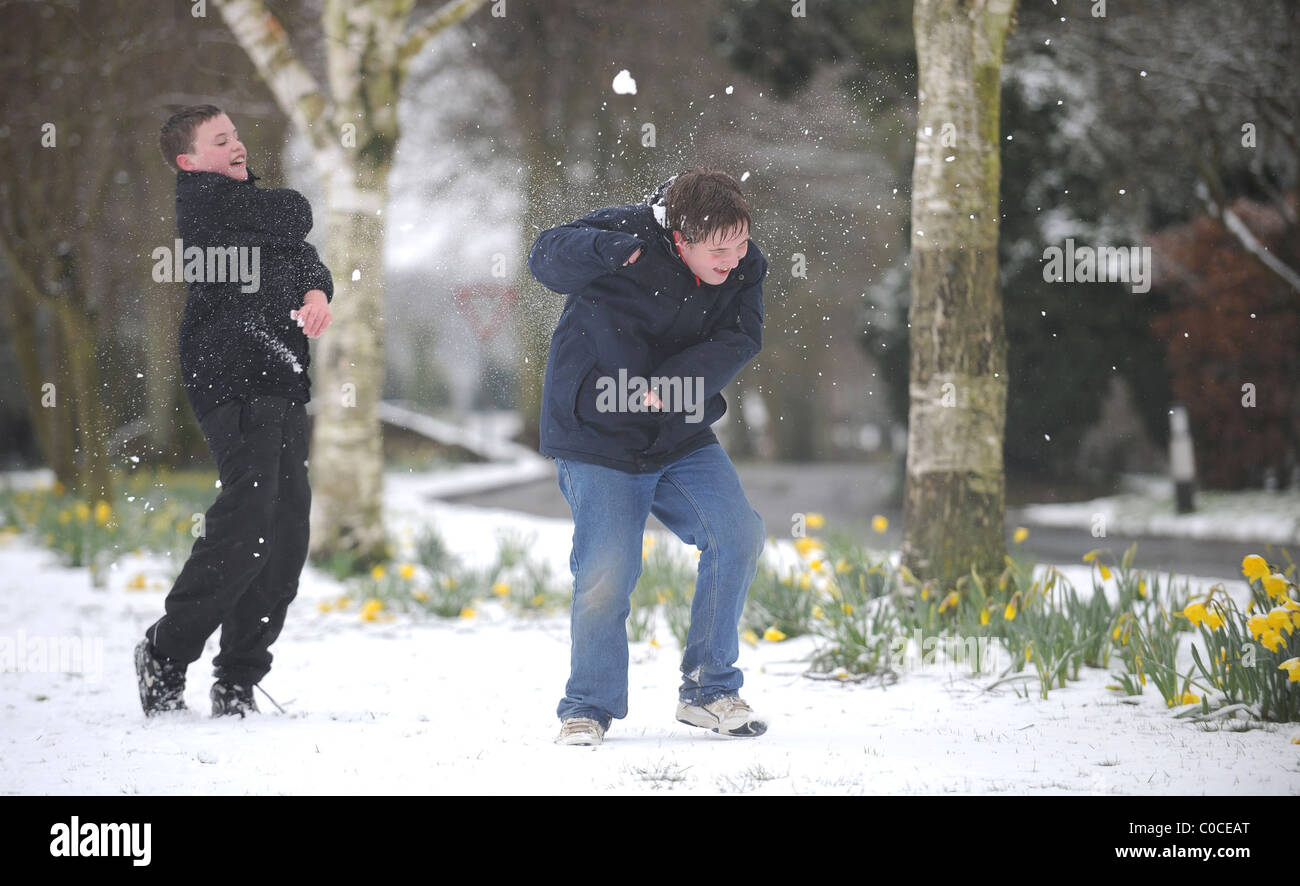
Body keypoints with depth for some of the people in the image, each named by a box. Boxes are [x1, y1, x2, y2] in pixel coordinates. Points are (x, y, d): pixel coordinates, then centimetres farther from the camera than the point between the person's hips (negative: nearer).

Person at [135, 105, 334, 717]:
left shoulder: (245, 202, 24)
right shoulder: (203, 198, -3)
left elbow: (301, 254, 15)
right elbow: (295, 219, -6)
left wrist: (316, 292, -6)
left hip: (281, 383, 9)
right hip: (233, 378, -9)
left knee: (287, 531, 2)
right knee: (246, 520, -17)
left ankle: (238, 683, 6)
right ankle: (165, 654, -3)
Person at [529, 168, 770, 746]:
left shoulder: (745, 267, -5)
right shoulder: (630, 236, -20)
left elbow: (739, 339, -14)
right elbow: (548, 259, -31)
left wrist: (679, 379, -30)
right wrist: (605, 250, -52)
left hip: (680, 437, 5)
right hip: (598, 438, -5)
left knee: (738, 536, -10)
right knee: (607, 572, -14)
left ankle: (709, 691, 5)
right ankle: (589, 709, 8)